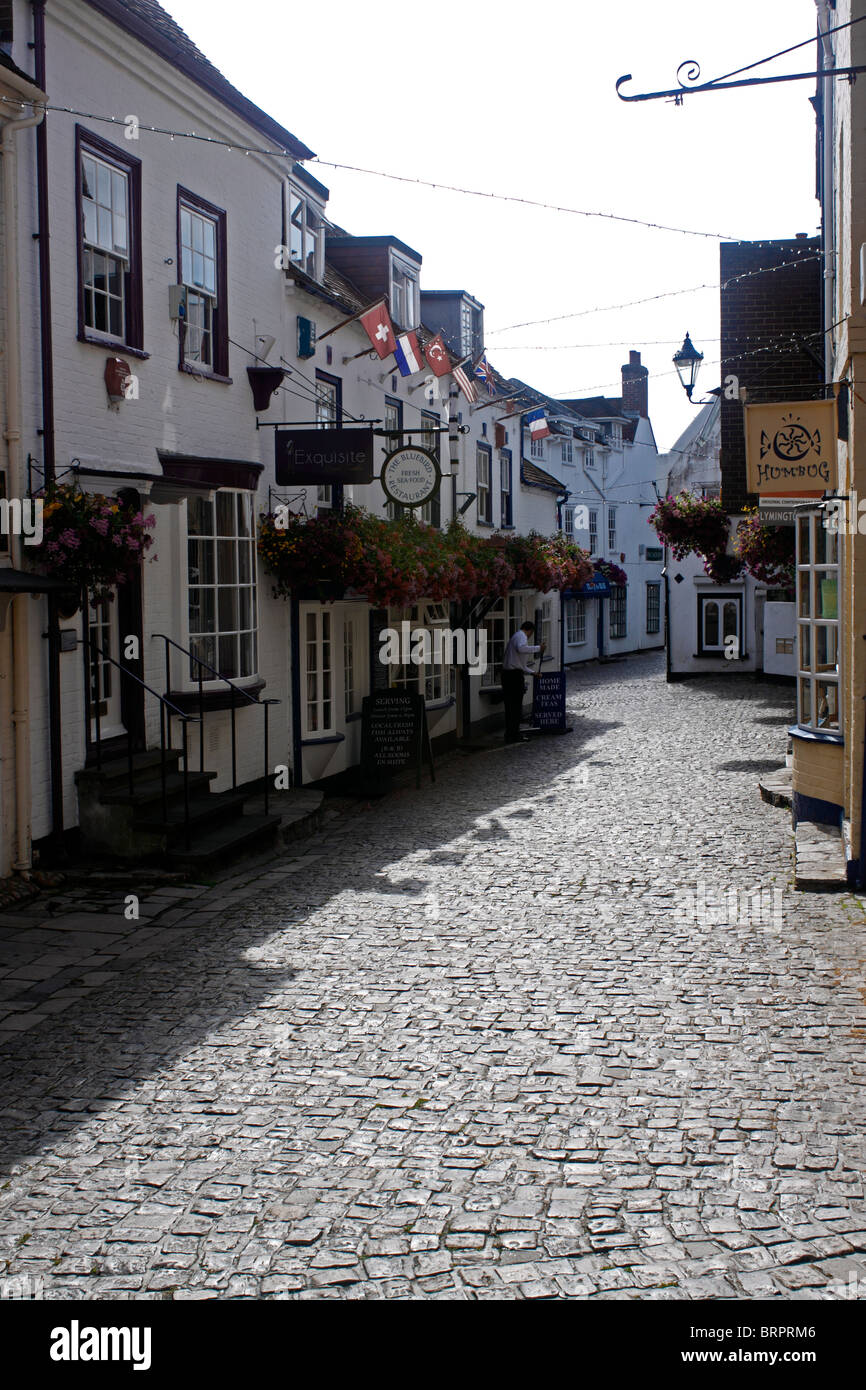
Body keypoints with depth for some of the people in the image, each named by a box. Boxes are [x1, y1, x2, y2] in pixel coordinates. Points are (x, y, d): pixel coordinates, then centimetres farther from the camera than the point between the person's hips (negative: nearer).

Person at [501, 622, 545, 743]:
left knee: (509, 705, 13)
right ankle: (514, 735, -2)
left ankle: (510, 733, 19)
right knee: (516, 706, -4)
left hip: (507, 673, 9)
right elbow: (521, 648, -29)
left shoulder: (516, 636, 25)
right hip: (515, 675, -9)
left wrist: (532, 673, 35)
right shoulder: (521, 636, -4)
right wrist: (538, 648, -20)